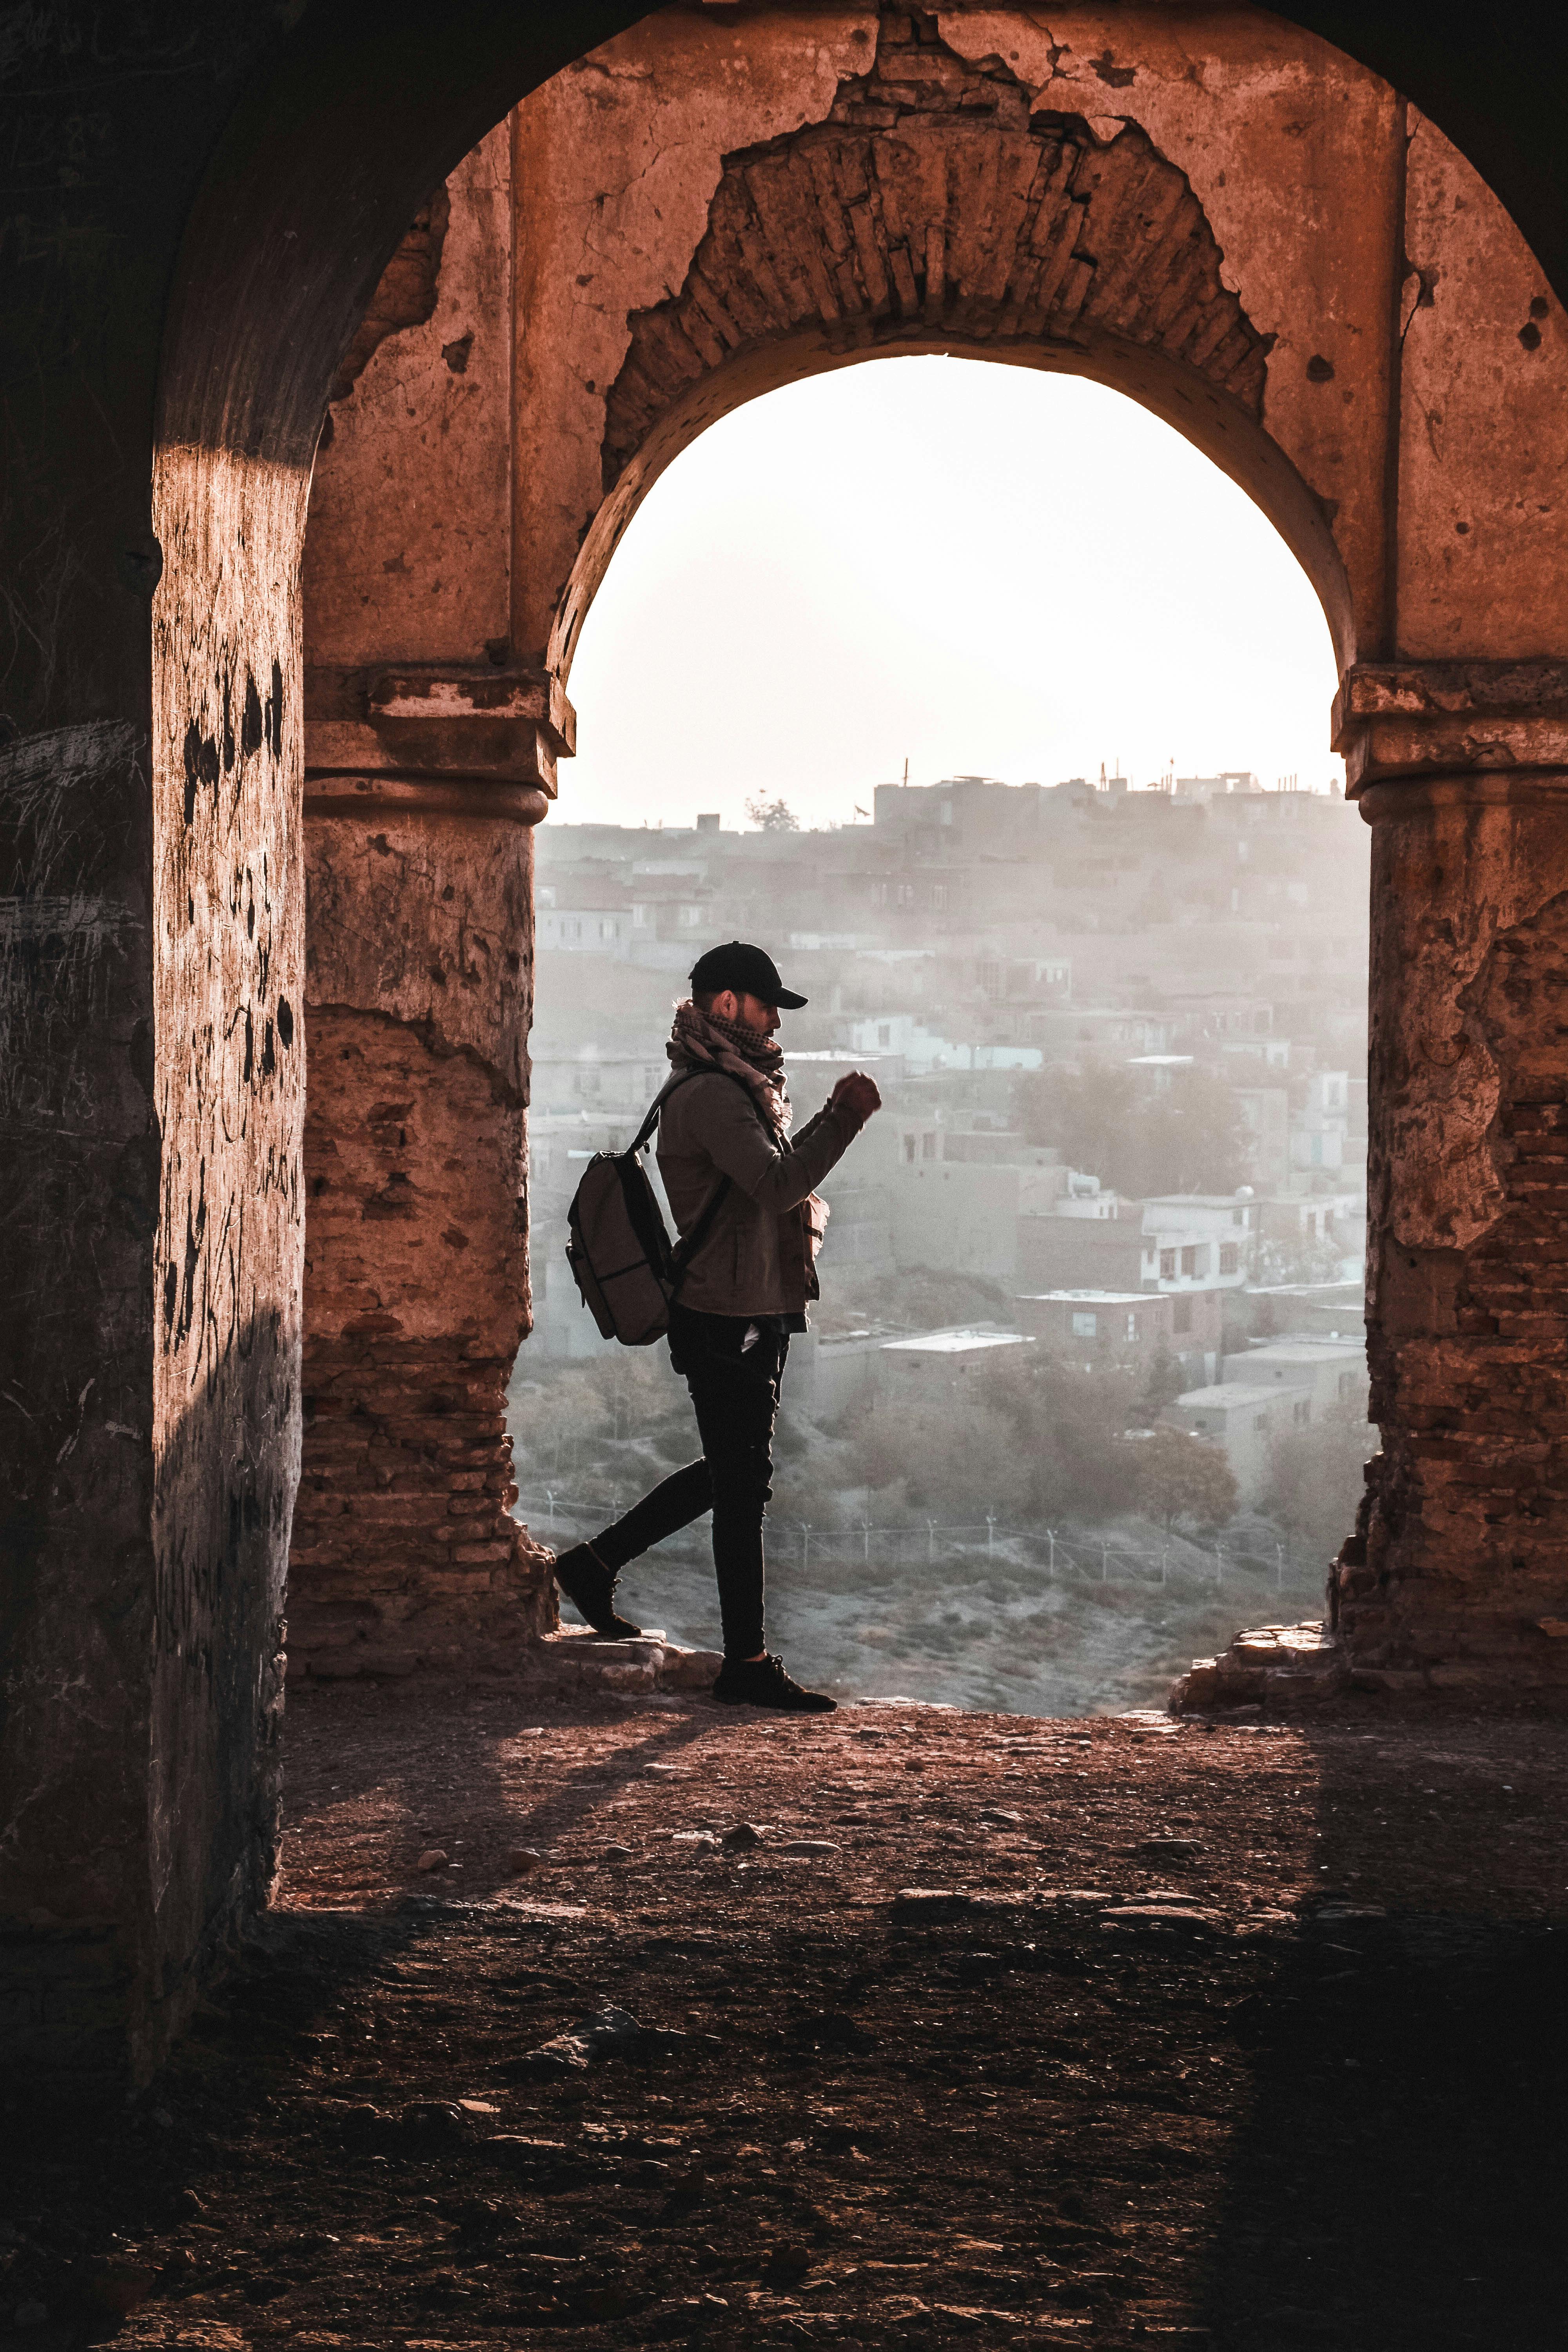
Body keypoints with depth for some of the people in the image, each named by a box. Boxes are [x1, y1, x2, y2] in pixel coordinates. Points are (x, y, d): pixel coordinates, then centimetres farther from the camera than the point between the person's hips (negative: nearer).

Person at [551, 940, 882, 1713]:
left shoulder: (731, 1088, 17)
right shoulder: (709, 1093, -18)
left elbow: (775, 1177, 25)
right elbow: (776, 1185, -28)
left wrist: (831, 1118, 14)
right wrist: (844, 1120, -23)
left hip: (752, 1312, 11)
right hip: (727, 1320, -11)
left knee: (733, 1471, 20)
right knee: (742, 1484, -4)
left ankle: (596, 1562, 30)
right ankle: (746, 1664, 3)